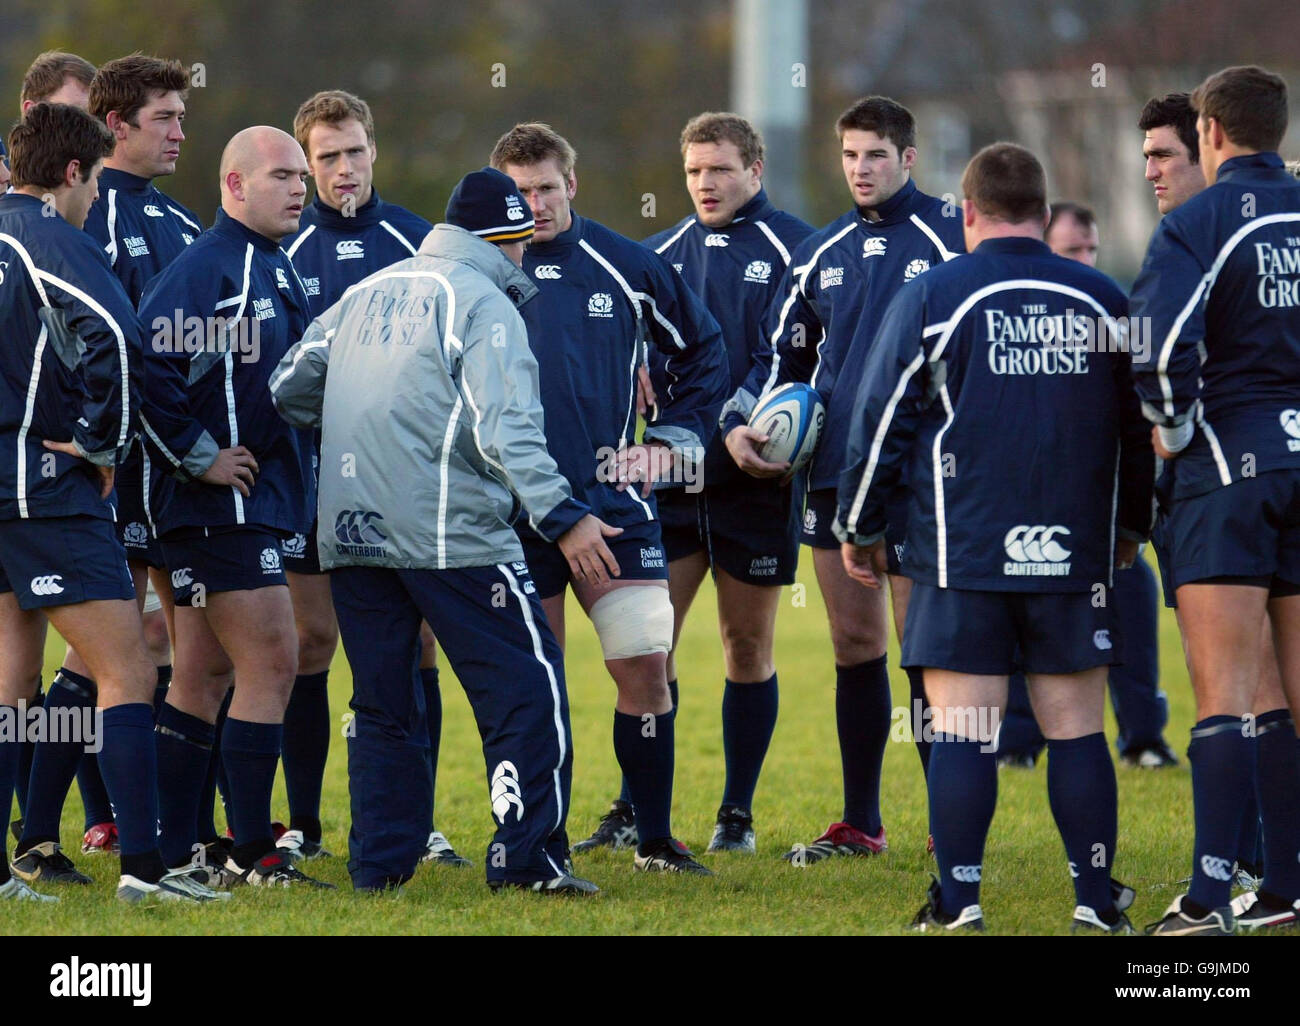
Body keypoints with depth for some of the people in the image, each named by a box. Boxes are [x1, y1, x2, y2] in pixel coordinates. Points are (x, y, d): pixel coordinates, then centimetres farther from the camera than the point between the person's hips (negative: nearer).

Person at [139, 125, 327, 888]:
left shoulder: (276, 269, 17)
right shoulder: (208, 268, -14)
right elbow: (149, 367, -24)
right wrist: (201, 455, -19)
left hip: (264, 503, 10)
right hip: (226, 504, -10)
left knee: (204, 677, 10)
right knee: (271, 664, -9)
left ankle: (172, 851, 13)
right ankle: (253, 856, -6)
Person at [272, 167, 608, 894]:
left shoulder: (364, 295, 15)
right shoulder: (484, 303, -6)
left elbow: (290, 389, 18)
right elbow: (506, 429, -16)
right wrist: (563, 517, -19)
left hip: (351, 533, 7)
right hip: (452, 534, -7)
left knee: (383, 701, 14)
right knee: (529, 686, -3)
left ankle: (381, 861, 12)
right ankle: (526, 857, -8)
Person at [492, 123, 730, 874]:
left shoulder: (627, 268, 4)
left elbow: (705, 352, 18)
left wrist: (673, 440, 10)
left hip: (613, 500, 1)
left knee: (645, 665, -5)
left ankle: (656, 839, 5)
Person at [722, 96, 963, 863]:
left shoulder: (952, 238, -2)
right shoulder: (820, 254, 14)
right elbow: (786, 355, 21)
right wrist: (741, 422, 6)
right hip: (833, 474, 5)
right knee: (855, 645, 8)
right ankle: (860, 823, 14)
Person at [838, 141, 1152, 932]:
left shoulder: (931, 298, -2)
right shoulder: (1104, 302, 7)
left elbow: (882, 421, 1)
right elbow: (1140, 427, 17)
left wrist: (860, 528, 13)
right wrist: (1131, 528, 31)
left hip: (962, 558, -2)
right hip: (1074, 556, 2)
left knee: (962, 731, -1)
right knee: (1077, 729, 5)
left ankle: (958, 902, -2)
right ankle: (1097, 904, 4)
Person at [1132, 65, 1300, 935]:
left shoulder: (1199, 223, -8)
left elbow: (1161, 346, -21)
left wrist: (1174, 428, -5)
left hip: (1229, 471, -5)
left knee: (1226, 694, -8)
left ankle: (1212, 895, -14)